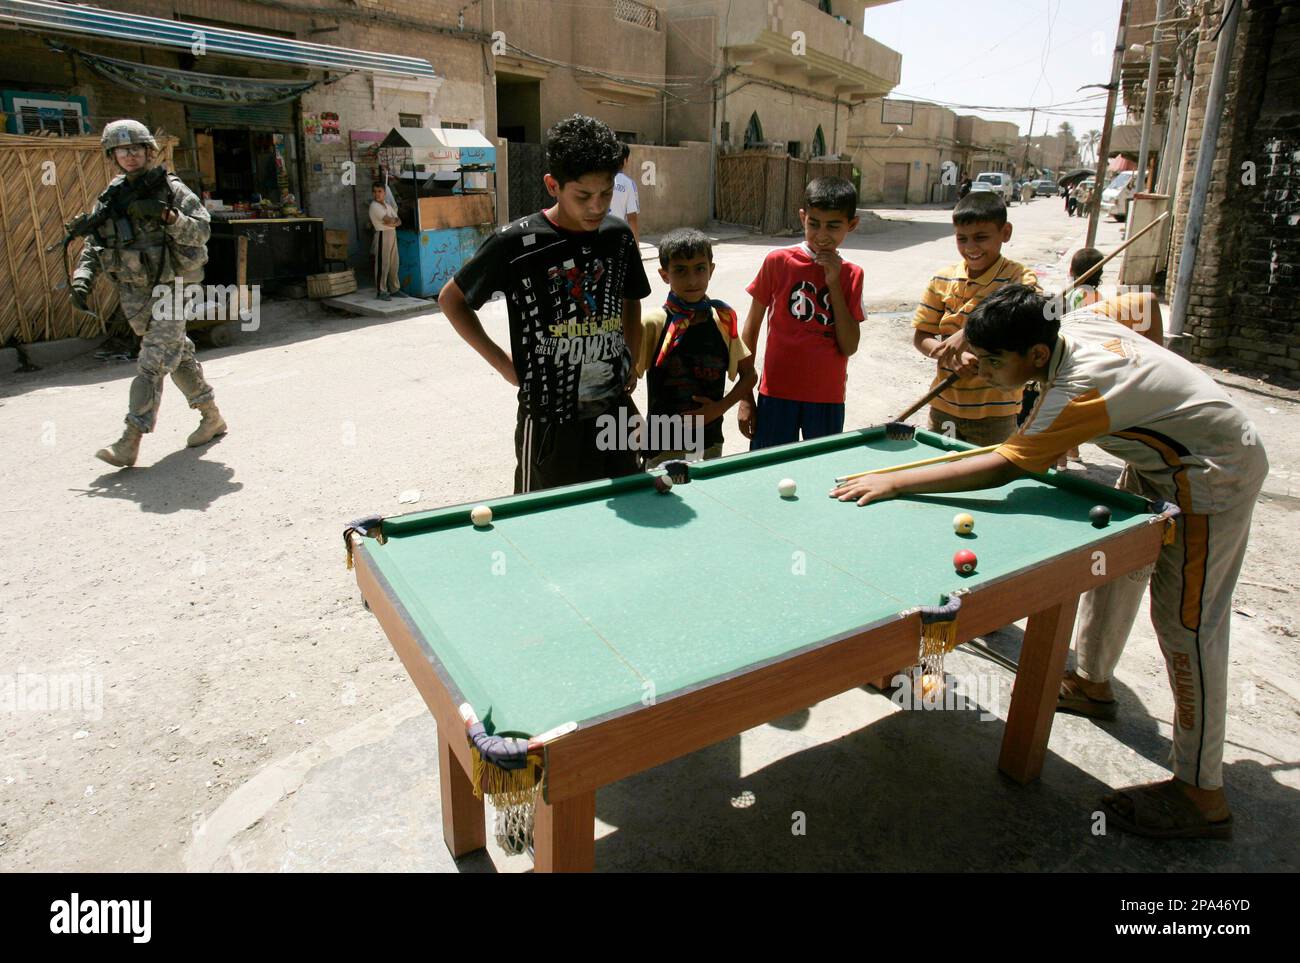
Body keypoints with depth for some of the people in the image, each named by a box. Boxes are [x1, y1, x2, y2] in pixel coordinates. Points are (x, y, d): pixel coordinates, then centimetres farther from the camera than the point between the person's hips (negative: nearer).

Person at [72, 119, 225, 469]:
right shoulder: (110, 197, 10)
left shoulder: (172, 189, -3)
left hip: (170, 287, -5)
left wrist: (168, 216, -25)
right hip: (133, 292, 5)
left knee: (153, 363, -11)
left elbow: (202, 230, -9)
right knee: (178, 353, 13)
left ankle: (130, 443, -14)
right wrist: (82, 278, -4)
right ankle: (211, 417, 26)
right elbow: (93, 244, 11)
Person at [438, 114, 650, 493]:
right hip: (549, 422, -4)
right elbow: (451, 299, 0)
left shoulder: (618, 234, 1)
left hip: (615, 412, 5)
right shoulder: (515, 242, -13)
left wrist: (630, 359, 7)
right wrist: (504, 363, -6)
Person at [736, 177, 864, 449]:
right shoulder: (778, 261, -4)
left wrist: (834, 284, -10)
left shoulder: (851, 275, 3)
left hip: (828, 398, 2)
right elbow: (752, 327, 1)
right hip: (778, 392, -2)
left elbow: (849, 347, -4)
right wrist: (745, 396, -1)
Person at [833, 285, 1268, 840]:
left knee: (1186, 621, -8)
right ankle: (1091, 682, 38)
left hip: (1215, 476, -10)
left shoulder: (1078, 392, -34)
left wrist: (894, 483, -36)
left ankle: (1201, 794, 2)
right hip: (1163, 455, 10)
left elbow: (1001, 468, -38)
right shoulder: (1077, 322, -9)